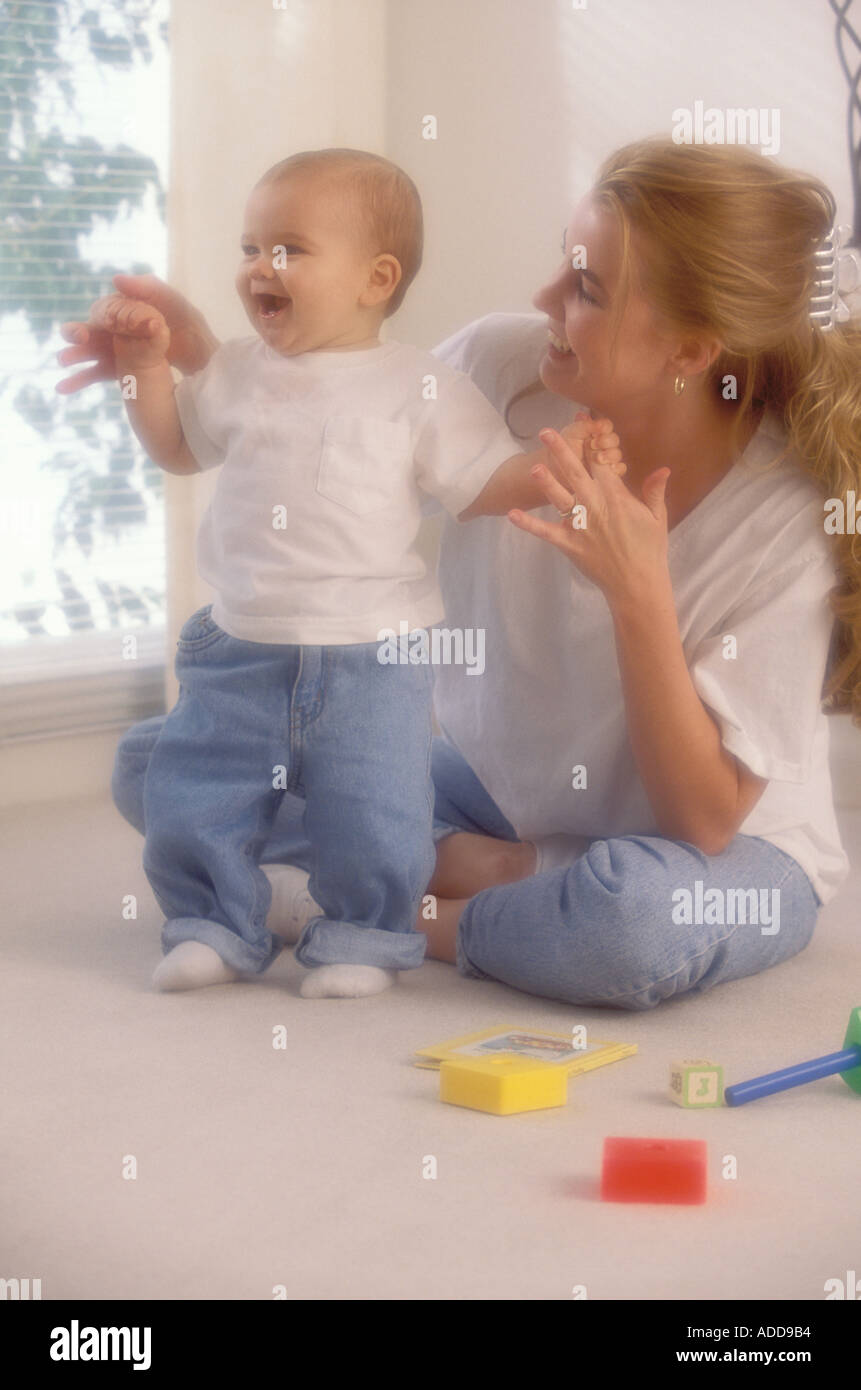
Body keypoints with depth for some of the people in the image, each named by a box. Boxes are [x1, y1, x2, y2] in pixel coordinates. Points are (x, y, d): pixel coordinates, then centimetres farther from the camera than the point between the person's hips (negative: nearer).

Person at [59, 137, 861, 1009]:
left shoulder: (787, 519, -25)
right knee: (154, 761, -6)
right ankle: (485, 870, -9)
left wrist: (640, 596, -35)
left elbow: (704, 825, -24)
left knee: (632, 910, -43)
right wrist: (198, 359, -12)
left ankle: (412, 917, -11)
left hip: (724, 856, -4)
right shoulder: (503, 365, -14)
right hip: (495, 786, 5)